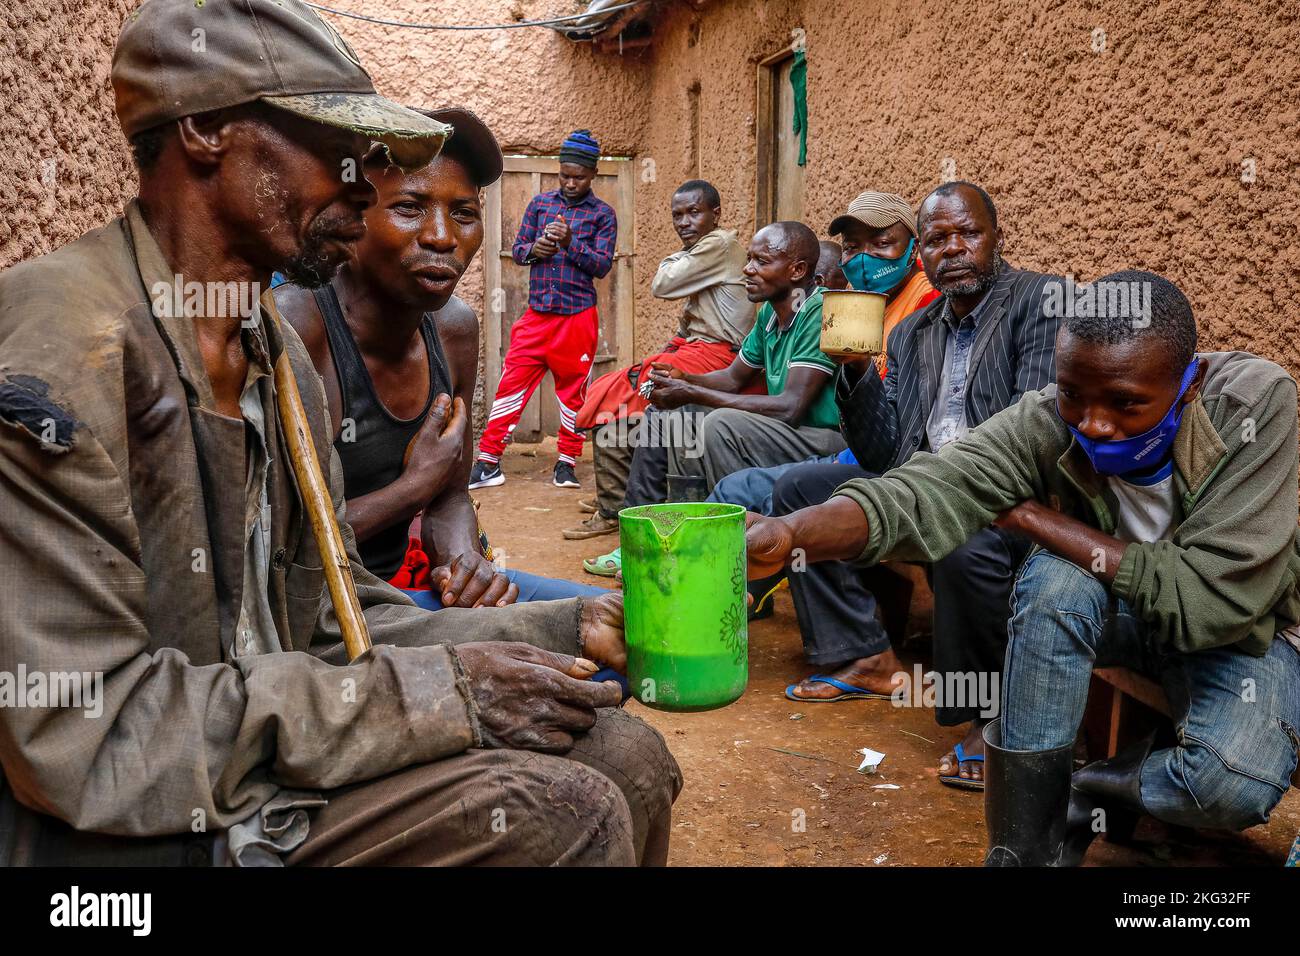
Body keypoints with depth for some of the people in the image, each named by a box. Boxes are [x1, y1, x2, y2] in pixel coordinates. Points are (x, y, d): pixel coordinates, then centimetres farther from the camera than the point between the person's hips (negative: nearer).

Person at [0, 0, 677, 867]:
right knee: (562, 815, -20)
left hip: (246, 754, 8)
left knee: (626, 756, 0)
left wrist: (574, 630, -1)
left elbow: (334, 618, 9)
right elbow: (83, 739, -24)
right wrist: (439, 692, -23)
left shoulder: (281, 354, 8)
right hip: (125, 831, -8)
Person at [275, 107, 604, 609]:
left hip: (403, 576, 7)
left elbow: (449, 498, 10)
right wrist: (415, 486, -15)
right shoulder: (293, 325, -22)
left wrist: (465, 559, -13)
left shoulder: (455, 328, 2)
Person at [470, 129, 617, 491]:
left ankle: (566, 463, 17)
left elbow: (602, 265, -5)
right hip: (537, 313, 2)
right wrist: (534, 249, -11)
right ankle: (488, 461, 3)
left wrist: (570, 243, -20)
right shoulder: (540, 203, 10)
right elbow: (517, 249, 11)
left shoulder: (602, 213, 2)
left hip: (577, 316, -2)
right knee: (512, 382, -1)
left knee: (573, 389, 6)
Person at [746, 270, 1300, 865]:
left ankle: (1094, 790, 3)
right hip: (1109, 612, 2)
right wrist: (787, 534, -58)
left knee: (1235, 786, -32)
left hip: (1242, 629, -1)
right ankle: (1024, 848, -18)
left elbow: (1209, 602, -33)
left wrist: (1036, 517, -30)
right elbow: (925, 489, -39)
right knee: (1054, 579, -33)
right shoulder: (1044, 423, -23)